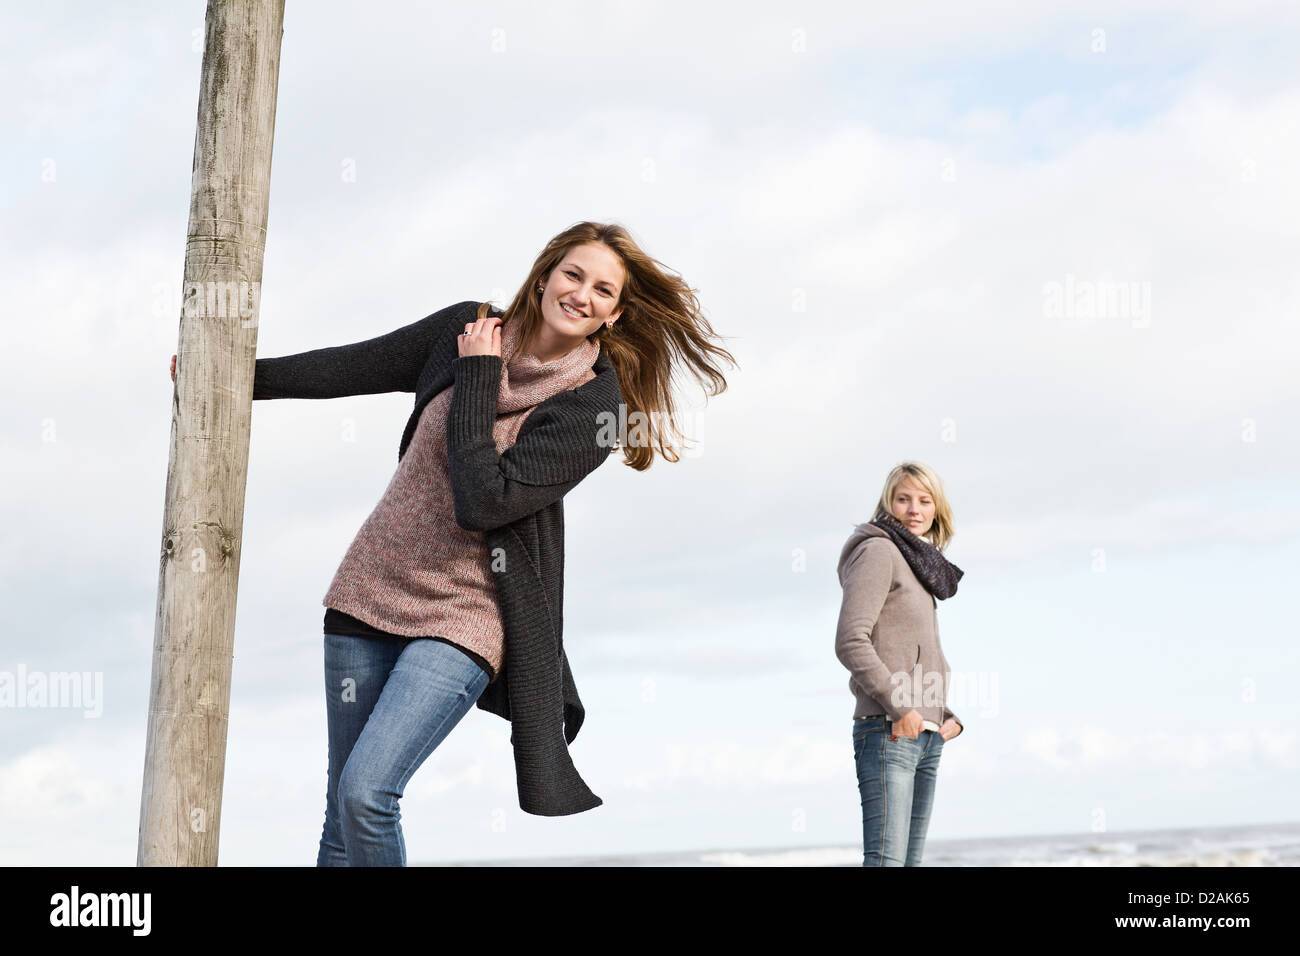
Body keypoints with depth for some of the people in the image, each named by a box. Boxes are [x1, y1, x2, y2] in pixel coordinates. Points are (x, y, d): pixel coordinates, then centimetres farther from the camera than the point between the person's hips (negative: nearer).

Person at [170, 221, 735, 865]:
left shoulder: (593, 405, -11)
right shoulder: (468, 329, 2)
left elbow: (483, 502, -20)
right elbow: (353, 366, 14)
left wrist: (476, 381, -14)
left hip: (463, 614, -4)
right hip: (372, 586, 5)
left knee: (365, 793, -18)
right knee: (342, 814, 8)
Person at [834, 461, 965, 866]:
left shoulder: (919, 565, 22)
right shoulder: (879, 551, -5)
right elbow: (850, 642, -17)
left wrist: (949, 716, 12)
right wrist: (899, 708, -17)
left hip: (926, 736, 9)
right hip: (888, 731, -9)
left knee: (910, 860, 7)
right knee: (886, 859, -16)